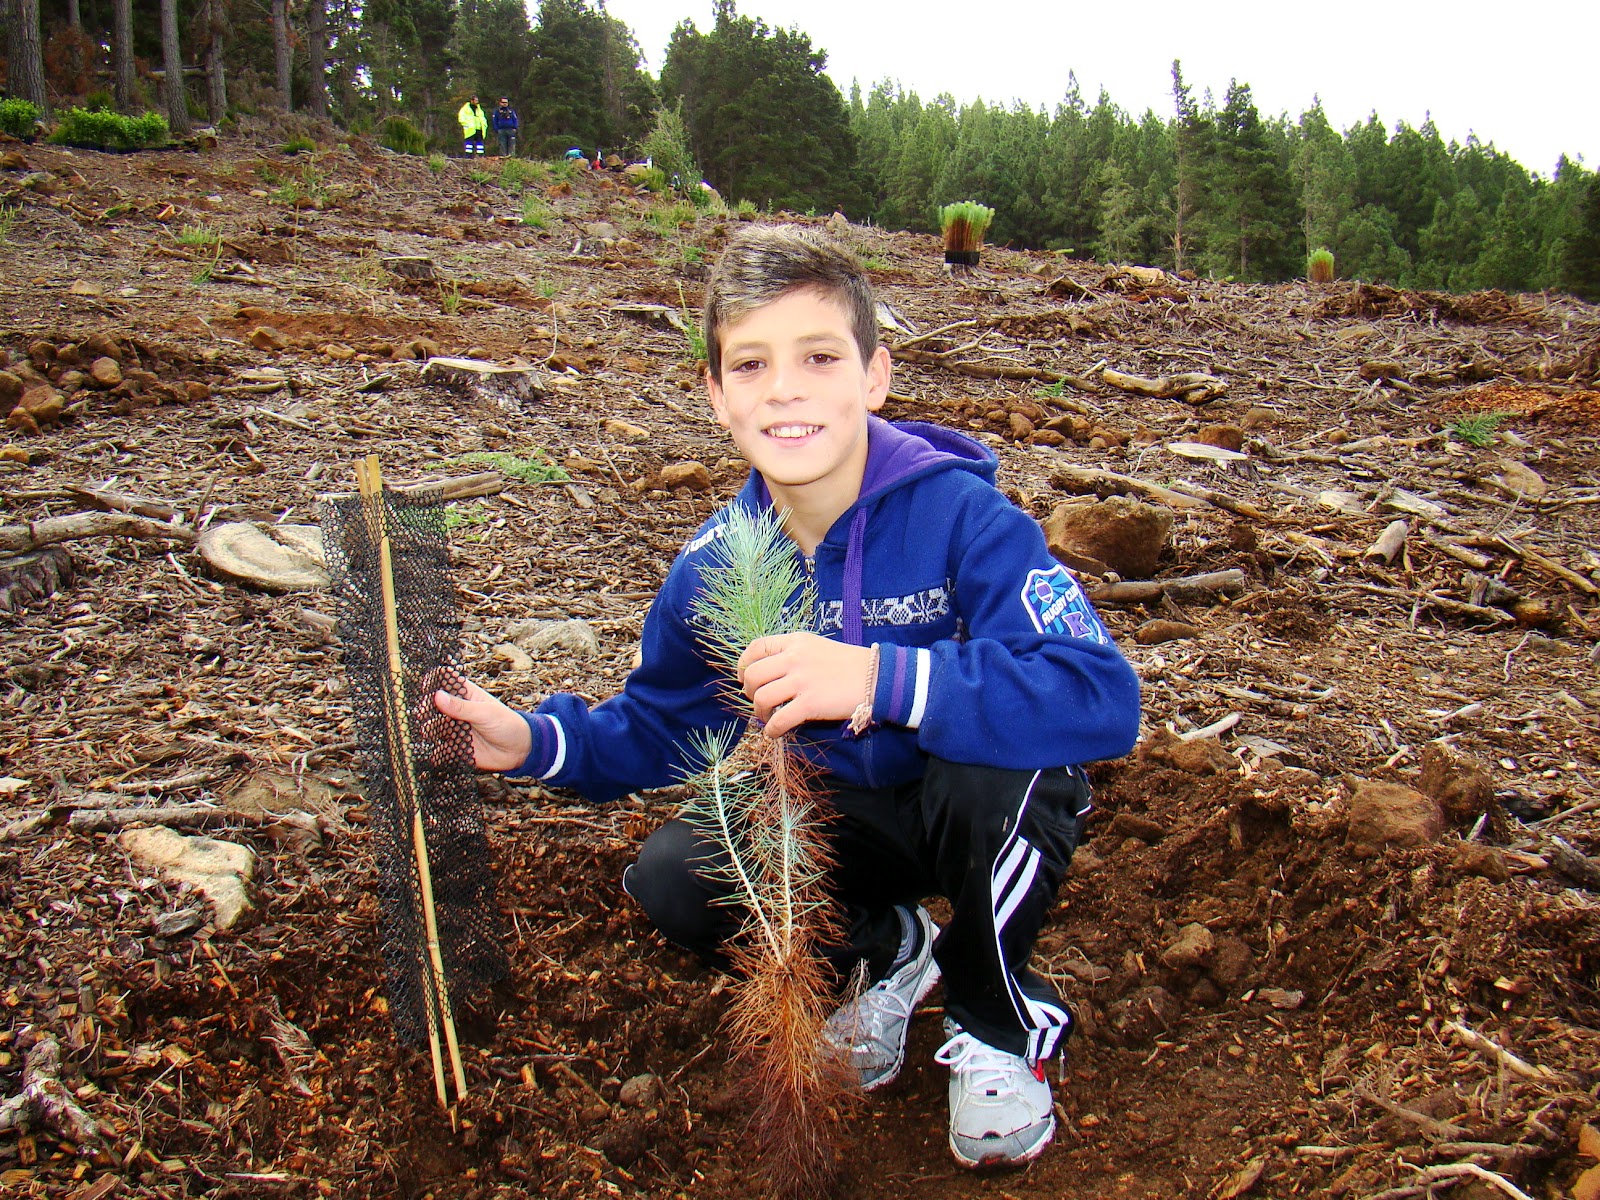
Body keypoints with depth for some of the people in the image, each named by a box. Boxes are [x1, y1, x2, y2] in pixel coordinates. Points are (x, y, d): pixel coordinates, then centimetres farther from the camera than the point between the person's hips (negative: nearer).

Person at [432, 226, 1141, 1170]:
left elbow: (1104, 698, -40)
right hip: (843, 817, 4)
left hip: (986, 815, -4)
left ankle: (1000, 1025, -3)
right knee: (671, 882, -18)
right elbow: (661, 728, 4)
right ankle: (885, 952, 14)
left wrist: (884, 680, -51)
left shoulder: (960, 517, -27)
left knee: (994, 774, -37)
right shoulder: (713, 567, -11)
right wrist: (537, 741, -16)